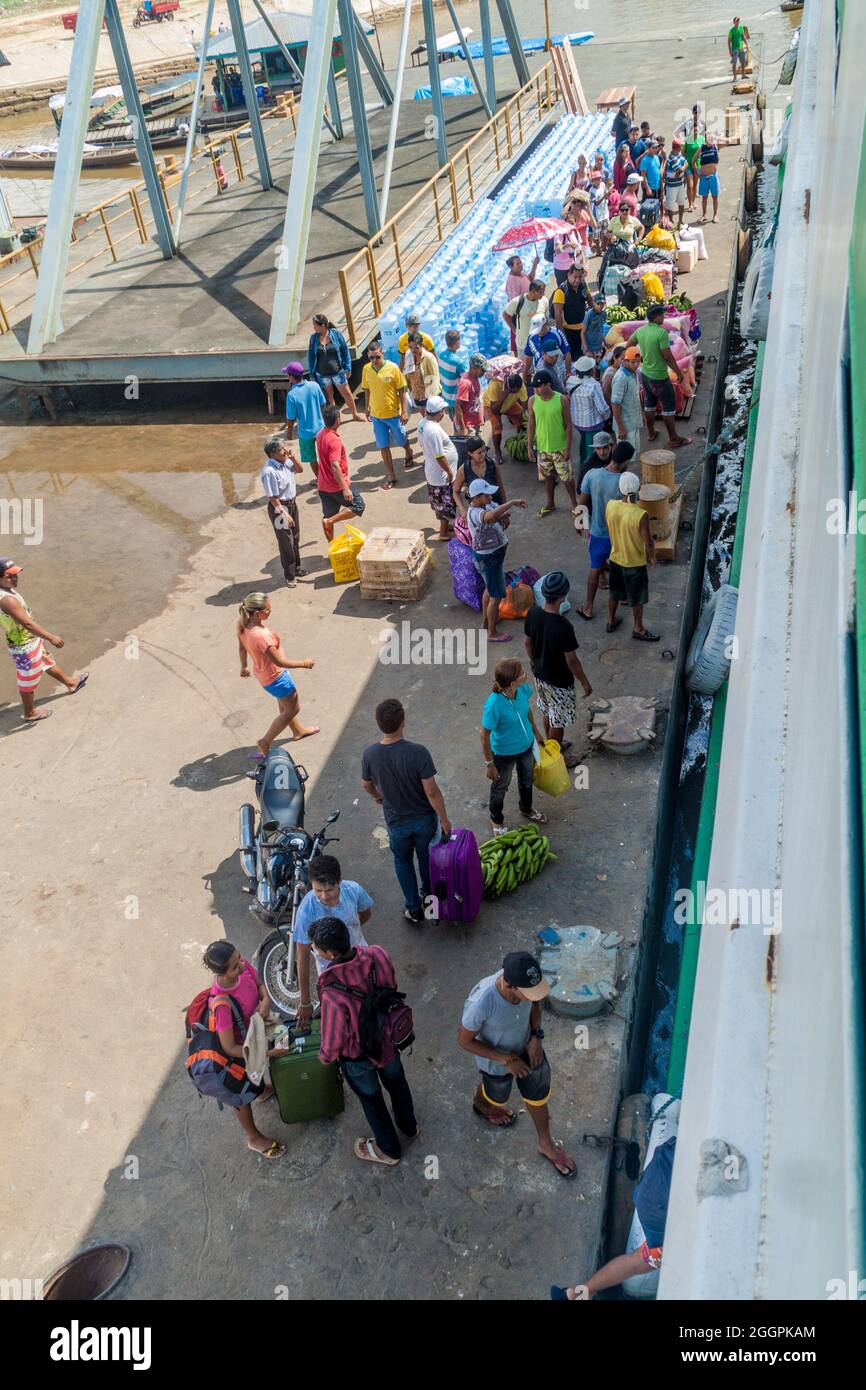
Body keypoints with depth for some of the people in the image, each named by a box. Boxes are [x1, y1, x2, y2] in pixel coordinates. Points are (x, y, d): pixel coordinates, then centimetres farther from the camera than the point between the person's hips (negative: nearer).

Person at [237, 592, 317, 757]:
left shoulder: (243, 625, -14)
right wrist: (303, 664, -16)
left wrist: (244, 666, 22)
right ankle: (265, 743, 21)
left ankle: (298, 730, 53)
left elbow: (241, 647, 4)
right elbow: (279, 662, -30)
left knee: (284, 704, 30)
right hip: (275, 677, -8)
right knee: (293, 709, 14)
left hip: (262, 671, 9)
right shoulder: (261, 636, -40)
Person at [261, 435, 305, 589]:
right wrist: (284, 513, -23)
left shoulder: (286, 461, -5)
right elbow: (273, 497, -25)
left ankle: (296, 568, 39)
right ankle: (289, 576, 17)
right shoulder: (269, 471, -28)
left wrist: (293, 457, -6)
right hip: (279, 507, -8)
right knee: (286, 542, 3)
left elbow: (300, 469, 12)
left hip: (292, 503, 8)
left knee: (295, 538, 21)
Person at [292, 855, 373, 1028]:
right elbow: (302, 956, -26)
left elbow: (366, 914, -2)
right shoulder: (306, 910, -35)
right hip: (330, 965, -3)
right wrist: (305, 1002, -20)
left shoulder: (353, 889, -27)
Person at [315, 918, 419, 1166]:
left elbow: (334, 1038, -27)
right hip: (388, 1038, 5)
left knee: (371, 1098, 25)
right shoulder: (378, 954, -29)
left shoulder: (333, 993, -44)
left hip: (357, 1054, -4)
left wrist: (325, 1055, -4)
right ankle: (408, 1126, 61)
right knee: (396, 1082, 32)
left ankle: (389, 1150, 51)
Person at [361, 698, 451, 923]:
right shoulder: (417, 752, -30)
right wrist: (444, 820, -8)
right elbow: (432, 792, -23)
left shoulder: (369, 754, -21)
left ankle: (414, 909, 34)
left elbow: (366, 784, -1)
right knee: (426, 857, 27)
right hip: (425, 818, -1)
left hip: (397, 822, 1)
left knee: (403, 861, 26)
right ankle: (429, 895, 49)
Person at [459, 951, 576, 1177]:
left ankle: (546, 1144, 52)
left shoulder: (526, 980, -31)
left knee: (538, 1094, 24)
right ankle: (480, 1104, 65)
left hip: (526, 1047, 4)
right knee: (496, 1095, 29)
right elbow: (465, 1041, -26)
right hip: (496, 1058, -4)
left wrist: (536, 1036, -14)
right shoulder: (481, 1003, -45)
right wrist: (507, 1060, -22)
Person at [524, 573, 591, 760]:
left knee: (547, 712, 28)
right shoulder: (563, 627, -34)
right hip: (559, 681, -7)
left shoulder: (532, 613, -15)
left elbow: (527, 642, 1)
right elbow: (571, 660, -24)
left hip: (539, 674, 7)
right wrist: (584, 682, -8)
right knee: (558, 720, 16)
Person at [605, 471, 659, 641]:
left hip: (615, 558, 5)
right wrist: (652, 557, 0)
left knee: (614, 592, 26)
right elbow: (648, 543, -21)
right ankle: (638, 630, 34)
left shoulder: (610, 505, -16)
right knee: (637, 598, 16)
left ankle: (611, 621, 45)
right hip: (635, 563, -5)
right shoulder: (641, 515, -31)